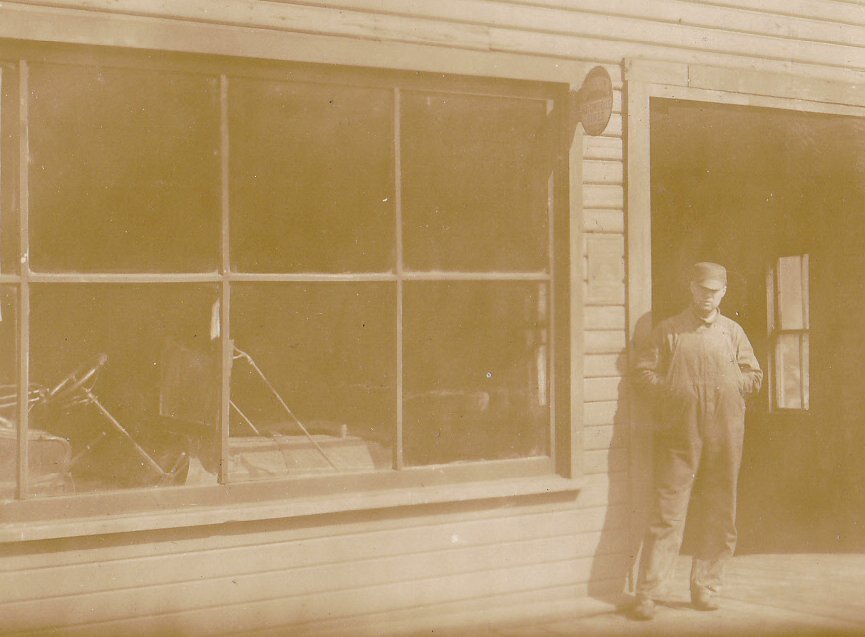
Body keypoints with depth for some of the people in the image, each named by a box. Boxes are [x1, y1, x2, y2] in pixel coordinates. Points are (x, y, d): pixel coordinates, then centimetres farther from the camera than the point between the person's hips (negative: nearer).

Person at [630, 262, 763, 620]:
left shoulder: (733, 332, 13)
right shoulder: (668, 330, 7)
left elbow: (755, 376, 14)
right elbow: (643, 371, 5)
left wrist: (728, 385, -2)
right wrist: (670, 393, -7)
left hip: (724, 435, 3)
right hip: (678, 433, -3)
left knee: (719, 514, 6)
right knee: (667, 511, -6)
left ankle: (705, 587, 18)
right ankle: (647, 593, -2)